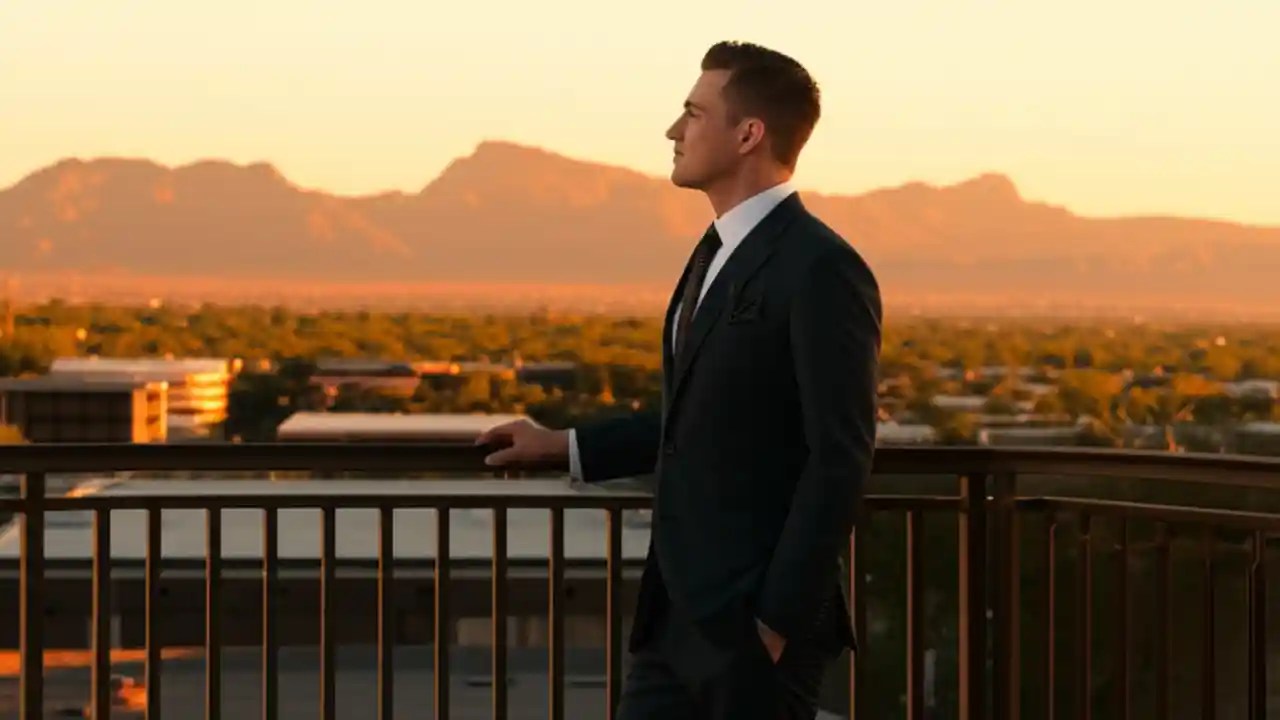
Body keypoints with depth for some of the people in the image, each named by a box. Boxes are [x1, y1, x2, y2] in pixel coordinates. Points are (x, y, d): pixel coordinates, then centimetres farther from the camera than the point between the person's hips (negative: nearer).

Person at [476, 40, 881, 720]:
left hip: (755, 619, -9)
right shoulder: (717, 253, 14)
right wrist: (566, 447, 19)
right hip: (678, 611, 9)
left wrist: (781, 619, -18)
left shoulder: (820, 269, -15)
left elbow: (839, 461, -18)